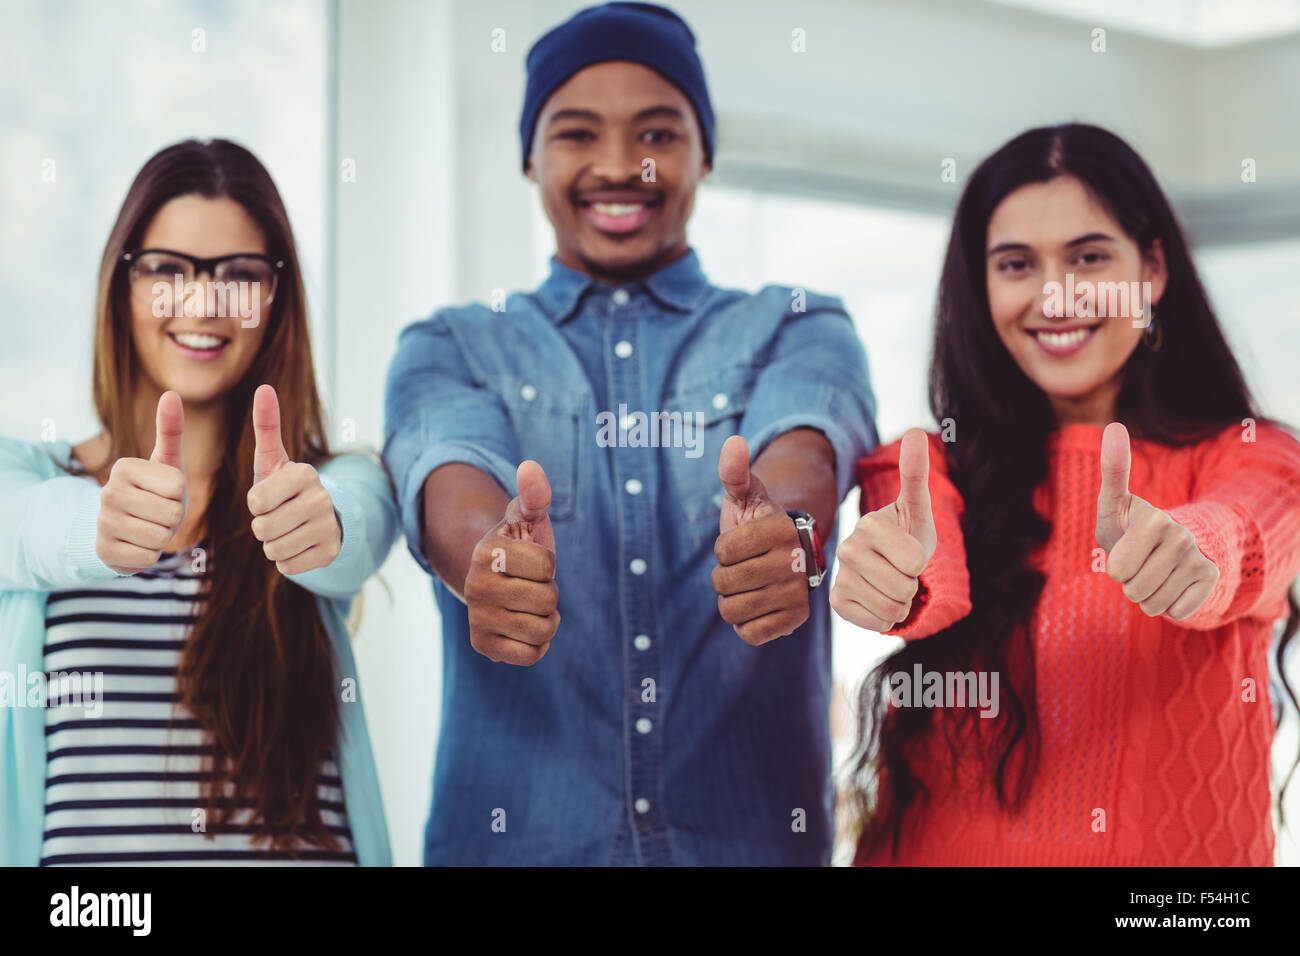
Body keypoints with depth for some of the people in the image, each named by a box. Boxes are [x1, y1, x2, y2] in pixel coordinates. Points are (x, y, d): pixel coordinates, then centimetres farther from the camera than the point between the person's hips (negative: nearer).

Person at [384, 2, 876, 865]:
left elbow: (802, 442, -14)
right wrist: (487, 552, -35)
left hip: (751, 832, 0)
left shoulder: (798, 332, 9)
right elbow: (450, 467, -12)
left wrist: (784, 524, -37)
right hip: (511, 833, 0)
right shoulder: (454, 349, 9)